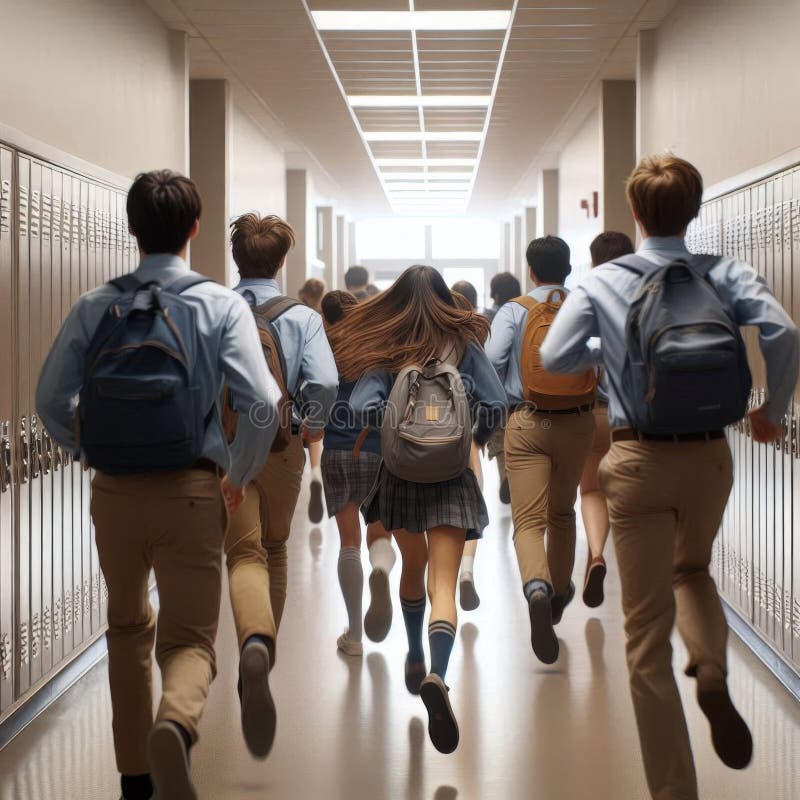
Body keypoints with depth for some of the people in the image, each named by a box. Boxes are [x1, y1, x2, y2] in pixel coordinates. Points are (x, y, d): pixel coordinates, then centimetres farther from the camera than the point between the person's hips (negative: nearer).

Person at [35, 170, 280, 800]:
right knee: (190, 637, 4)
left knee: (127, 626, 23)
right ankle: (175, 724, -30)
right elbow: (261, 402, -14)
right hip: (191, 489, -2)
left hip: (114, 490, 3)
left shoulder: (96, 307, 1)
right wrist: (239, 476, 1)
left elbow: (52, 400, 2)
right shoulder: (221, 305, -6)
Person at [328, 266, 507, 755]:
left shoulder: (383, 348, 0)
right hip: (451, 476, -2)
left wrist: (388, 438, 4)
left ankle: (415, 657, 40)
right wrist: (476, 438, 10)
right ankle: (437, 676, -31)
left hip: (400, 472, 2)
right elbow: (496, 404, -7)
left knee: (413, 565, 26)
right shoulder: (464, 343, 0)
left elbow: (362, 408, -12)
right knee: (443, 583, -9)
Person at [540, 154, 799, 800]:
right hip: (710, 456, 2)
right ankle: (712, 669, 0)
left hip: (640, 461, -1)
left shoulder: (603, 282, -1)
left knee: (648, 635, 7)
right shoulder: (726, 275, -1)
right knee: (692, 569, 31)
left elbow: (555, 358, -5)